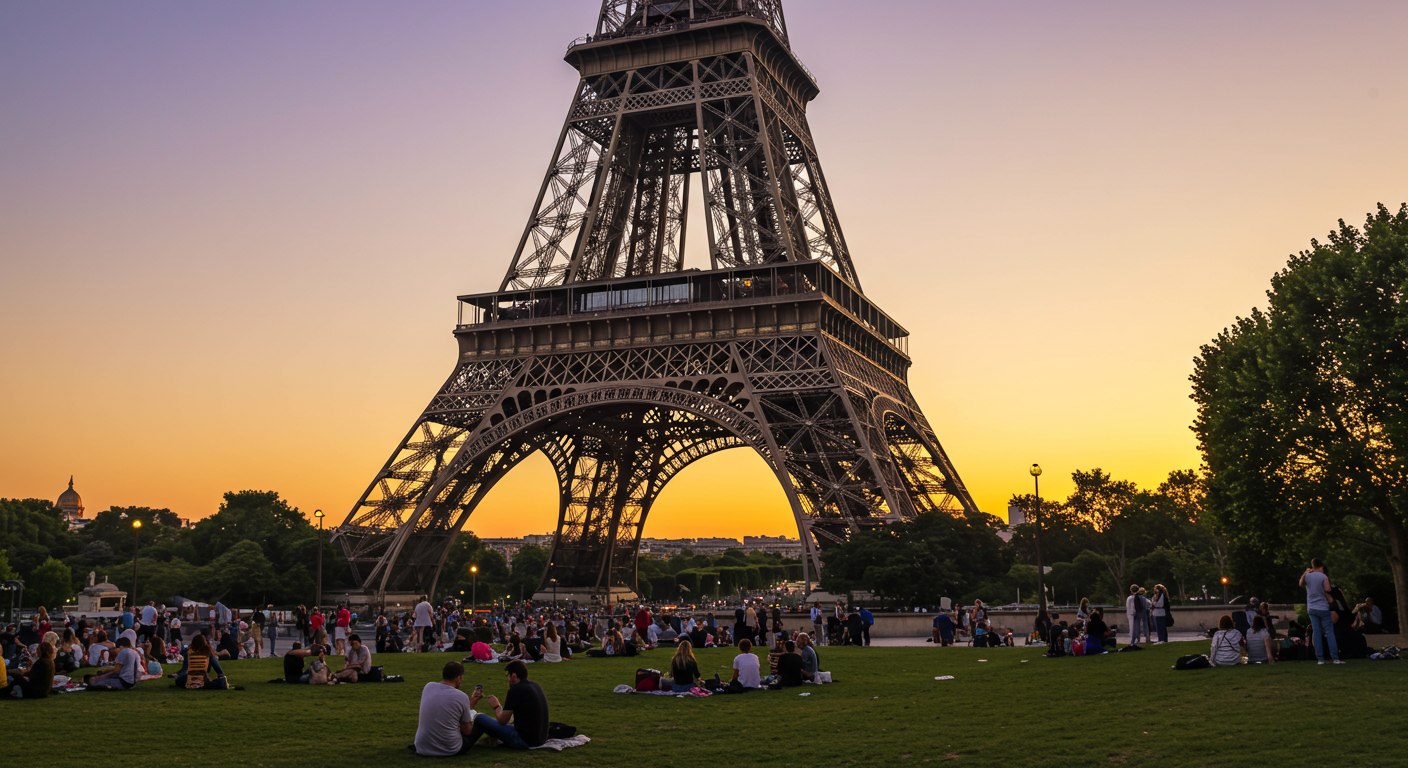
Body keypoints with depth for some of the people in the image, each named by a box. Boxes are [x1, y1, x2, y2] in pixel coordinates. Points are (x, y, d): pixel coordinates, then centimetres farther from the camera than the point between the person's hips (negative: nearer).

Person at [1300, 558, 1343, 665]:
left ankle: (1320, 658, 2)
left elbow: (1301, 584, 21)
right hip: (1323, 608, -4)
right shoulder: (1324, 577, -10)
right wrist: (1330, 601, 7)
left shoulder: (1307, 576, 2)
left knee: (1316, 632, 5)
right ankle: (1335, 658, -3)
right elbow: (1327, 592, -10)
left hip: (1311, 608, 4)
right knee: (1329, 632, 0)